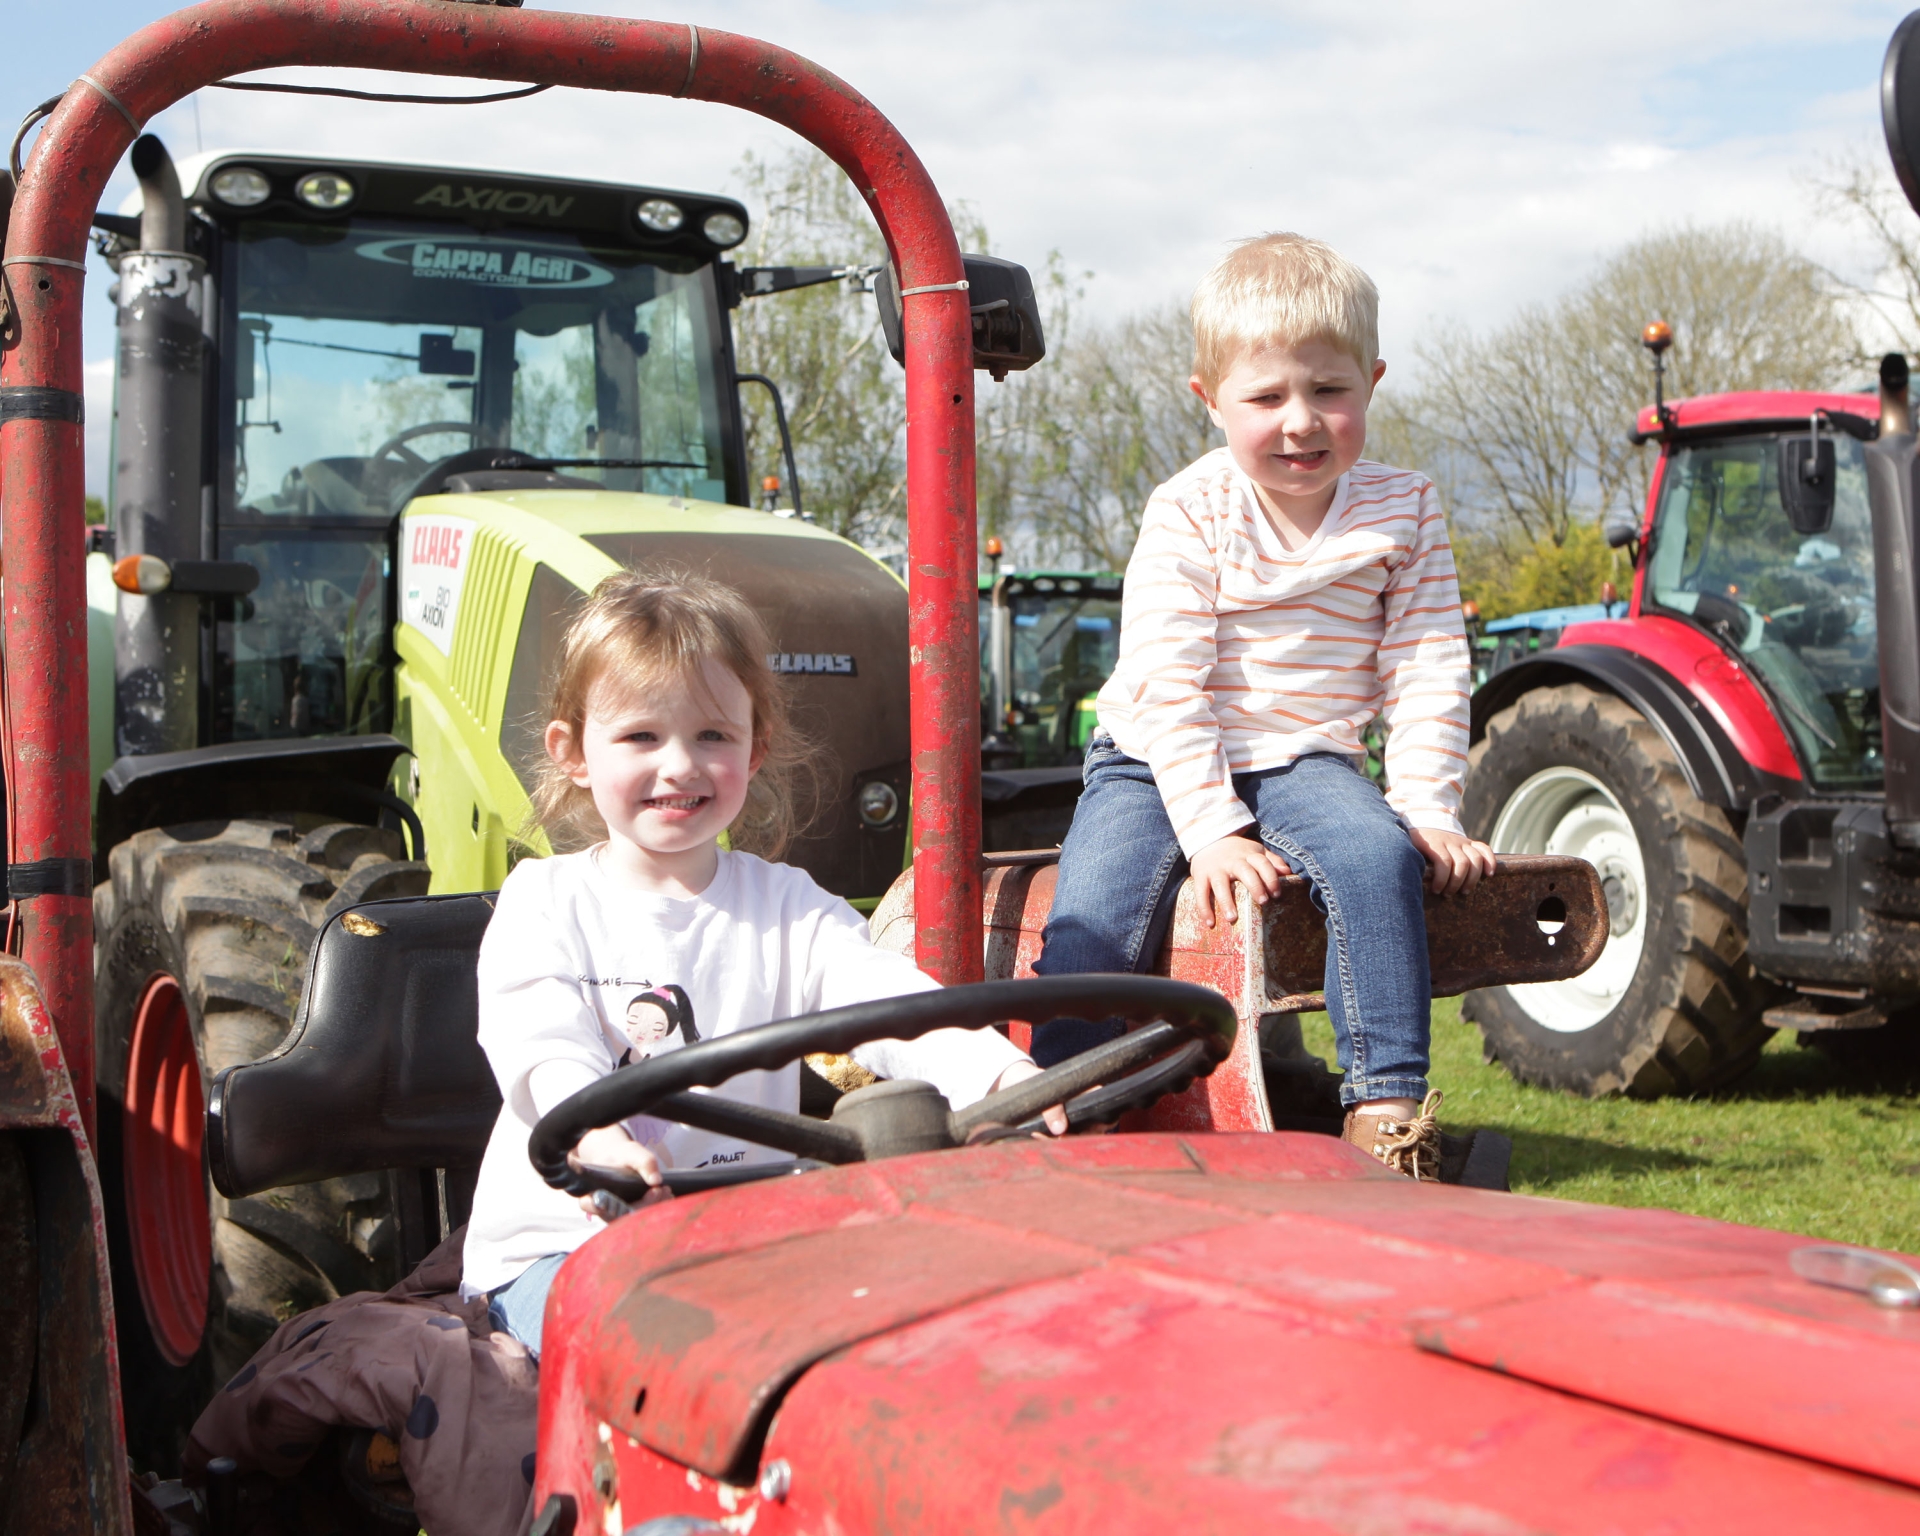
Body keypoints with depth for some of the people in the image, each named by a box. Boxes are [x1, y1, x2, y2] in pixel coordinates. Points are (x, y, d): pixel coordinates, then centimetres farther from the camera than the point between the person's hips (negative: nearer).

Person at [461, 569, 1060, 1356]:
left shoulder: (785, 908, 8)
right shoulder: (542, 902, 4)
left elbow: (887, 1001, -9)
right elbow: (545, 1050, -15)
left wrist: (1000, 1070, -32)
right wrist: (597, 1140, -39)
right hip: (557, 1240, -2)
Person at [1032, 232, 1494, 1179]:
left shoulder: (1402, 513, 1)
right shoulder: (1189, 513, -8)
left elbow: (1427, 675, 1)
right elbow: (1165, 683, -15)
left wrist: (1425, 808, -11)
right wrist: (1211, 829, -24)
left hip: (1304, 763, 1)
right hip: (1157, 765, -1)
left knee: (1378, 855, -30)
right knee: (1096, 916, -24)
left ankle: (1385, 1110, -25)